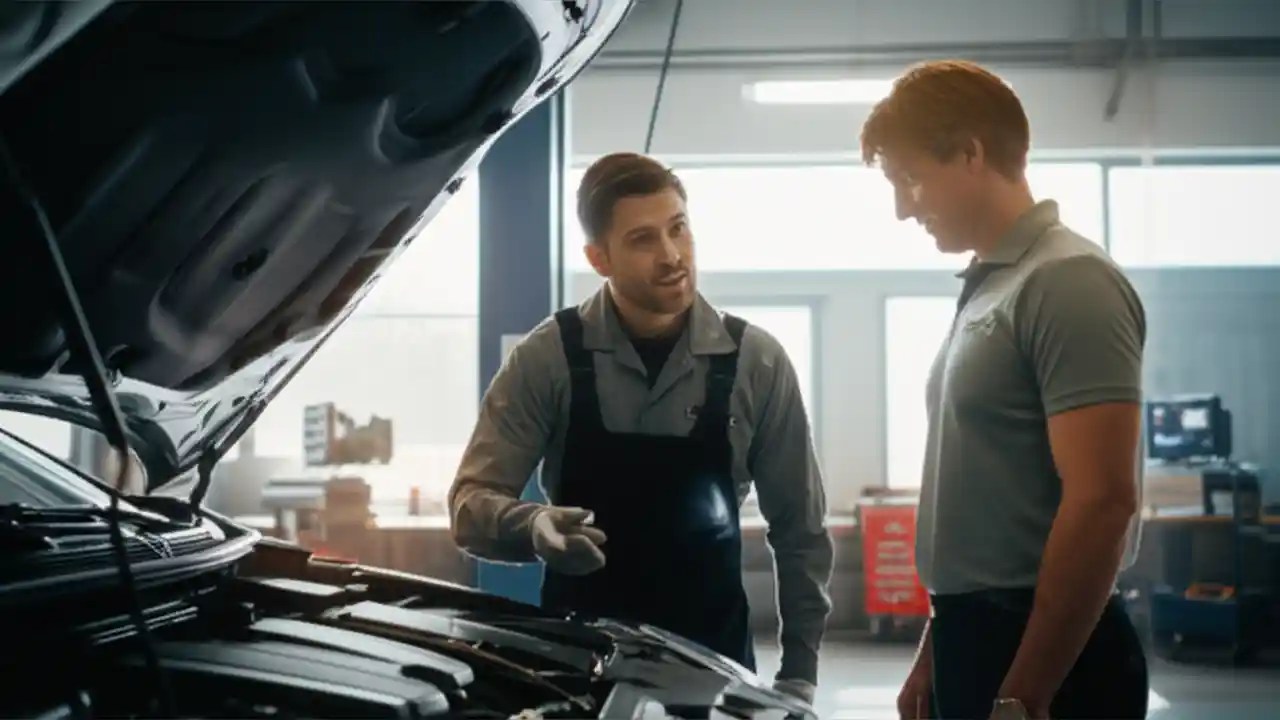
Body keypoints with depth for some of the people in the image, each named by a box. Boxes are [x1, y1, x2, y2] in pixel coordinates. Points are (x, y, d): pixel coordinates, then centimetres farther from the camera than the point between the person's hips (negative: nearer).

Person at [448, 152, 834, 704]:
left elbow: (800, 530, 2)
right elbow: (472, 501, -7)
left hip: (712, 657, 1)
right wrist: (532, 527, -29)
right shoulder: (548, 359, -8)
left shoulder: (755, 362, -5)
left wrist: (799, 672, -1)